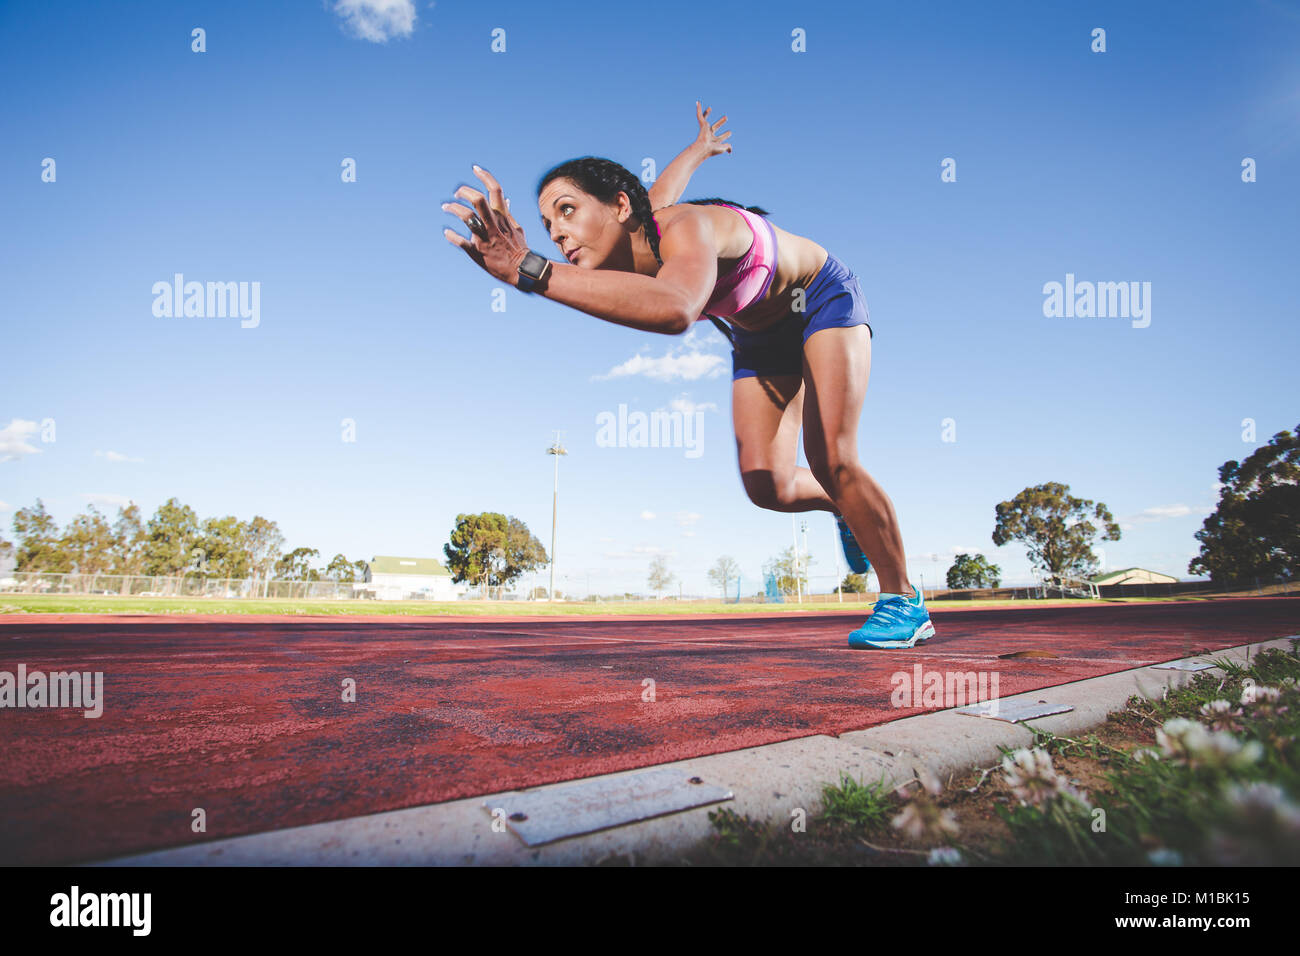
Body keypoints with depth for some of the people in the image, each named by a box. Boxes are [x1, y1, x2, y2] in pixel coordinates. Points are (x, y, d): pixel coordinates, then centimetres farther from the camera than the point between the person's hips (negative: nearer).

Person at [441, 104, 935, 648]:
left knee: (830, 462, -19)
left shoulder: (685, 230, -40)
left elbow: (675, 310, -66)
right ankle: (847, 510, 25)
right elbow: (666, 183, 7)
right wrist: (700, 148, 31)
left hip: (821, 300, -6)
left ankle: (904, 602, 0)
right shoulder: (632, 236, -18)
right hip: (760, 334, 6)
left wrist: (531, 272, -70)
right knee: (767, 486, -7)